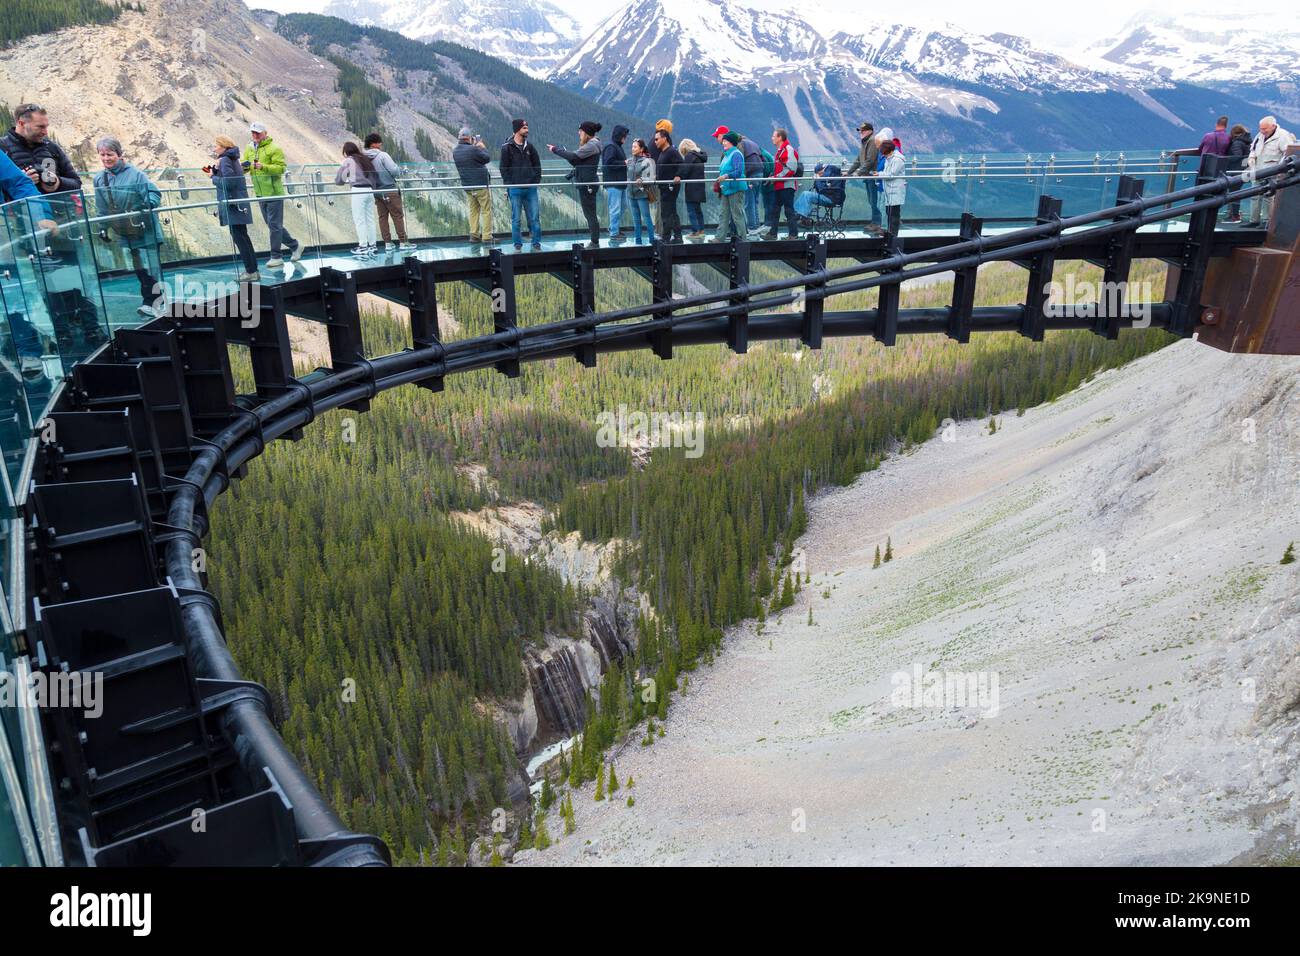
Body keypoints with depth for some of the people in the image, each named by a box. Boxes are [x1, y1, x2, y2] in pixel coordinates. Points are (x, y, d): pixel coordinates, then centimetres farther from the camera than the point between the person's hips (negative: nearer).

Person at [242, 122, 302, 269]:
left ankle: (275, 257, 1)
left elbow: (281, 168, -16)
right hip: (260, 194, 7)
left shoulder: (274, 149, -7)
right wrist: (244, 165, -15)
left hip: (274, 192, -7)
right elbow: (243, 168, 9)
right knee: (273, 225, 13)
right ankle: (294, 245, 27)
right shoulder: (249, 149, 12)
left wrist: (263, 166, -27)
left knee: (274, 225, -5)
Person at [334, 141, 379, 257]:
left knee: (359, 220, -1)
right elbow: (373, 178, 10)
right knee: (370, 219, 9)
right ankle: (372, 246, 12)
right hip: (369, 190, 6)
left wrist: (346, 181, 24)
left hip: (358, 191, -6)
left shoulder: (348, 161, 0)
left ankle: (363, 247, 0)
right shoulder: (366, 159, 15)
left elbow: (338, 180, 3)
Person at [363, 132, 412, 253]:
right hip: (390, 190, -6)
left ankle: (387, 243, 12)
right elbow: (394, 171, -19)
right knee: (398, 216, 2)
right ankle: (403, 242, 3)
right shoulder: (383, 155, -16)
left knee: (382, 217, 10)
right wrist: (399, 168, 2)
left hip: (377, 192, 6)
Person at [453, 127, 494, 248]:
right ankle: (486, 238, -3)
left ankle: (474, 237, 8)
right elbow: (487, 158, -6)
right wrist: (482, 147, 9)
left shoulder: (455, 151, 4)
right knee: (486, 211, -1)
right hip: (481, 185, -7)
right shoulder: (472, 149, -18)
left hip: (467, 186, 7)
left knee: (473, 211, 12)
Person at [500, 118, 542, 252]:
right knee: (516, 219, 3)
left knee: (535, 217, 2)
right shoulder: (507, 147, -2)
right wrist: (509, 185, -8)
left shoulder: (529, 146, 9)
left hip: (531, 188, 3)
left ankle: (536, 243, 12)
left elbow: (537, 165, 15)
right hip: (515, 189, -3)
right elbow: (504, 169, -2)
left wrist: (536, 180, 3)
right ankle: (518, 245, 12)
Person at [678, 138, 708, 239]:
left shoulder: (690, 156, -13)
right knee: (698, 209, 16)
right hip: (699, 187, 9)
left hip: (692, 188, -9)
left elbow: (684, 171, -18)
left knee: (691, 210, -6)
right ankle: (701, 230, 20)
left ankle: (695, 231, -9)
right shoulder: (700, 155, 14)